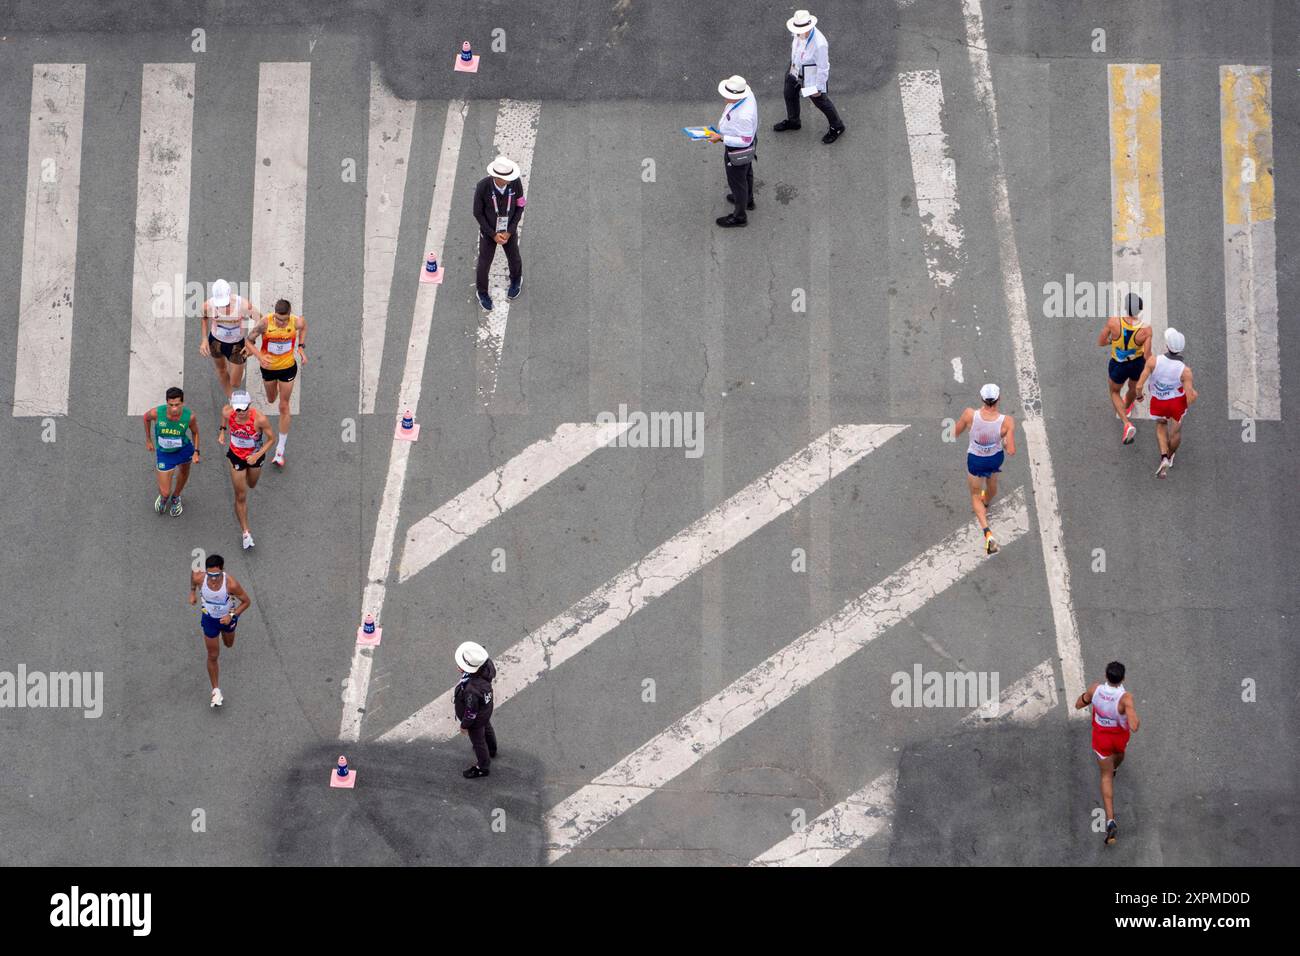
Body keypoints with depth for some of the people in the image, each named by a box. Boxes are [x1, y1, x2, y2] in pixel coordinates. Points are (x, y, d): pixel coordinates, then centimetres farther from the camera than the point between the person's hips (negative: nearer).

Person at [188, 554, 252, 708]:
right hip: (209, 619, 0)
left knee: (229, 644, 31)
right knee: (213, 656, 8)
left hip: (227, 618, 0)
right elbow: (193, 571, -5)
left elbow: (247, 602, -23)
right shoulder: (199, 578, -33)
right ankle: (216, 691, 25)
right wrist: (192, 592, 4)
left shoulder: (231, 584, -39)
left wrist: (231, 616, -34)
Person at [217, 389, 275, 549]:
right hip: (236, 455, 0)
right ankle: (245, 532, 23)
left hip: (255, 456, 0)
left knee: (252, 485, 29)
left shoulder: (260, 419, -36)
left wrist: (257, 456, -27)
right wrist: (222, 430, 0)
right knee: (241, 497, 6)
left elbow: (271, 438, -19)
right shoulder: (228, 412, -28)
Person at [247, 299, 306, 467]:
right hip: (268, 367, 1)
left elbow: (303, 327, 2)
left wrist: (301, 348, -8)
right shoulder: (264, 322, -30)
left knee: (284, 407, 3)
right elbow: (249, 341, -17)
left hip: (288, 367, -1)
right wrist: (259, 356, -34)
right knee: (271, 400, 25)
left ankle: (280, 450, 12)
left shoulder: (297, 322, -25)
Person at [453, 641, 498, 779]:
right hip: (486, 710, 7)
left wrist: (464, 725, -10)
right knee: (487, 729, 37)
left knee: (478, 741, 23)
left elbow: (471, 712, -31)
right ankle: (491, 750, 68)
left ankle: (482, 768, 51)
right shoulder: (487, 665, -30)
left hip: (477, 720, -7)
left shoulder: (472, 689, -49)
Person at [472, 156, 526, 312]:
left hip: (508, 229, 2)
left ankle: (516, 279, 58)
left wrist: (509, 232, -17)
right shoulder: (482, 186, -36)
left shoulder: (516, 182, -30)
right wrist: (493, 235, -18)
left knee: (513, 257, 24)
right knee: (485, 263, 16)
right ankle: (482, 292, 46)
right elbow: (478, 213, -19)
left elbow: (519, 206, -13)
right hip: (488, 230, -2)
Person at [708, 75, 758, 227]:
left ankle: (739, 216, 37)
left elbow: (745, 140, -31)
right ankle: (748, 200, 57)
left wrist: (721, 138, -29)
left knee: (736, 182, 15)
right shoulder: (747, 94, -18)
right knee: (746, 172, 32)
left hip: (738, 151, -8)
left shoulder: (744, 115, -44)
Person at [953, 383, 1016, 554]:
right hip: (995, 459, 1)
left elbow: (955, 433, -16)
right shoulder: (1007, 422, -34)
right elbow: (1011, 451, -29)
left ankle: (988, 534, 2)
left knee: (975, 495, 20)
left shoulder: (970, 415, -34)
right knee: (992, 482, 36)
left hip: (975, 460, -1)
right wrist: (1005, 443, -6)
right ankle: (986, 503, 68)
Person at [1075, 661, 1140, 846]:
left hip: (1101, 737, 1)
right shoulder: (1125, 698, -38)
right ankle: (1114, 768, 76)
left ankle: (1110, 821, 4)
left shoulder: (1095, 689, -29)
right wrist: (1137, 721, -21)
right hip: (1120, 735, -1)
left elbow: (1078, 705, -10)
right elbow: (1133, 727, -44)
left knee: (1106, 776, 15)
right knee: (1119, 751, 38)